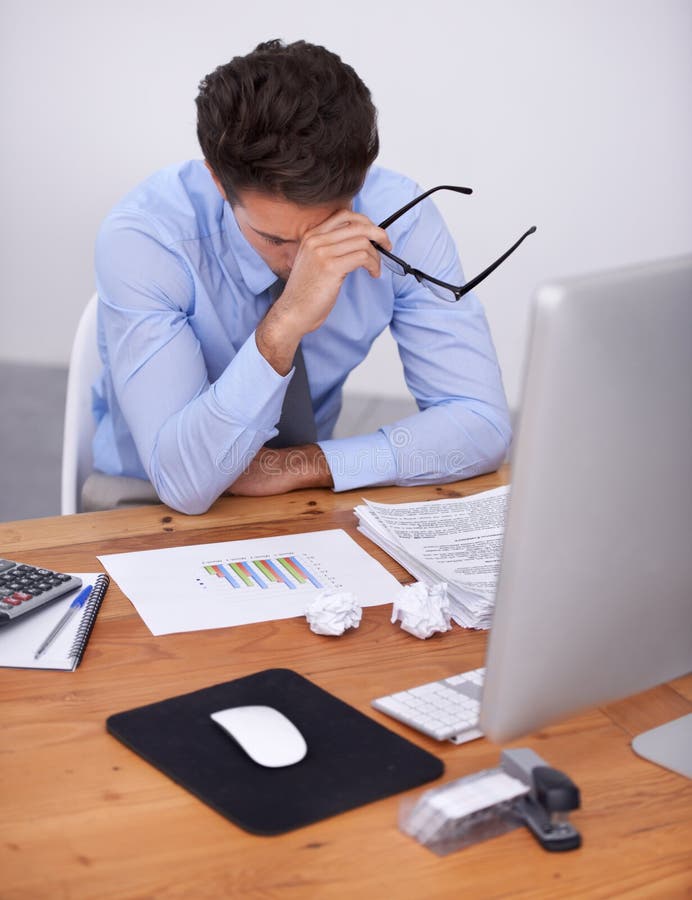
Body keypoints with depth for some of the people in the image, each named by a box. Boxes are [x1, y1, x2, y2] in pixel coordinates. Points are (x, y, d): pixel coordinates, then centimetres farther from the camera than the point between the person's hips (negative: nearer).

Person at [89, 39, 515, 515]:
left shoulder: (398, 216, -17)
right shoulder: (140, 239, -25)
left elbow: (483, 425, -15)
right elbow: (183, 481, -30)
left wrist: (300, 464, -22)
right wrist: (284, 325, -40)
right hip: (152, 516, -2)